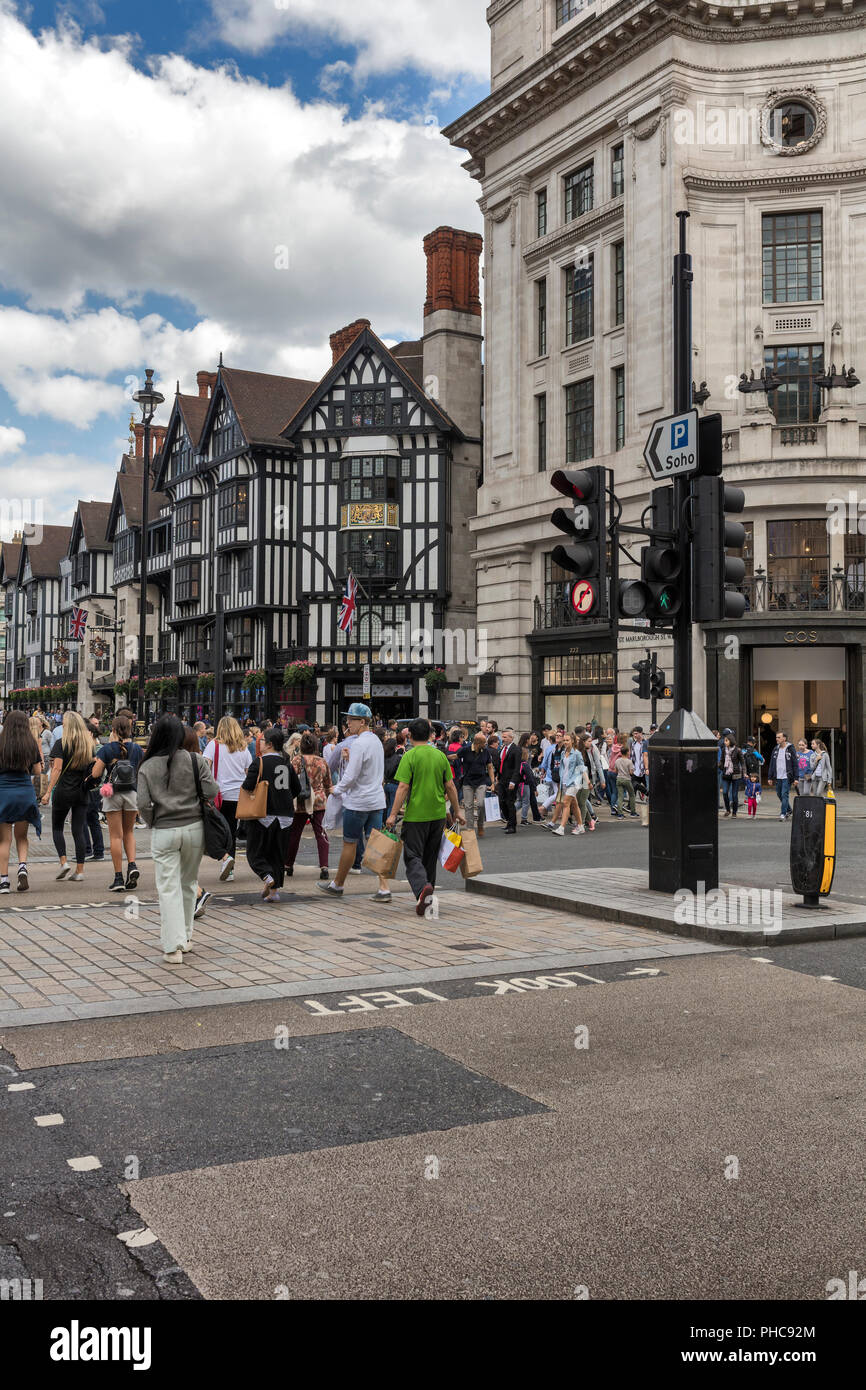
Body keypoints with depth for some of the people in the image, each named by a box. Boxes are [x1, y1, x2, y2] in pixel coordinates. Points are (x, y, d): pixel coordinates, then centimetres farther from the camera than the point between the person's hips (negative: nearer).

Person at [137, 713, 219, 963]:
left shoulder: (148, 767, -3)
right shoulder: (196, 760, -4)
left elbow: (143, 804, -9)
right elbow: (211, 791, -8)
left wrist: (153, 823, 7)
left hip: (163, 832, -1)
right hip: (194, 828, 1)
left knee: (168, 889, 1)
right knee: (188, 883, 17)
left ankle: (173, 946, -5)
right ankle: (185, 937, 29)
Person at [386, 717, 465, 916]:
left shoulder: (410, 756, -9)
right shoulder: (441, 756, 5)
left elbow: (403, 787, -14)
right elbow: (450, 786, 7)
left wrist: (393, 814, -11)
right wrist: (457, 811, 17)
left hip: (415, 815, -5)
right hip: (438, 815, 5)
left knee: (413, 856, -2)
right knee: (430, 857, 18)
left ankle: (422, 887, -27)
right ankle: (428, 897, 27)